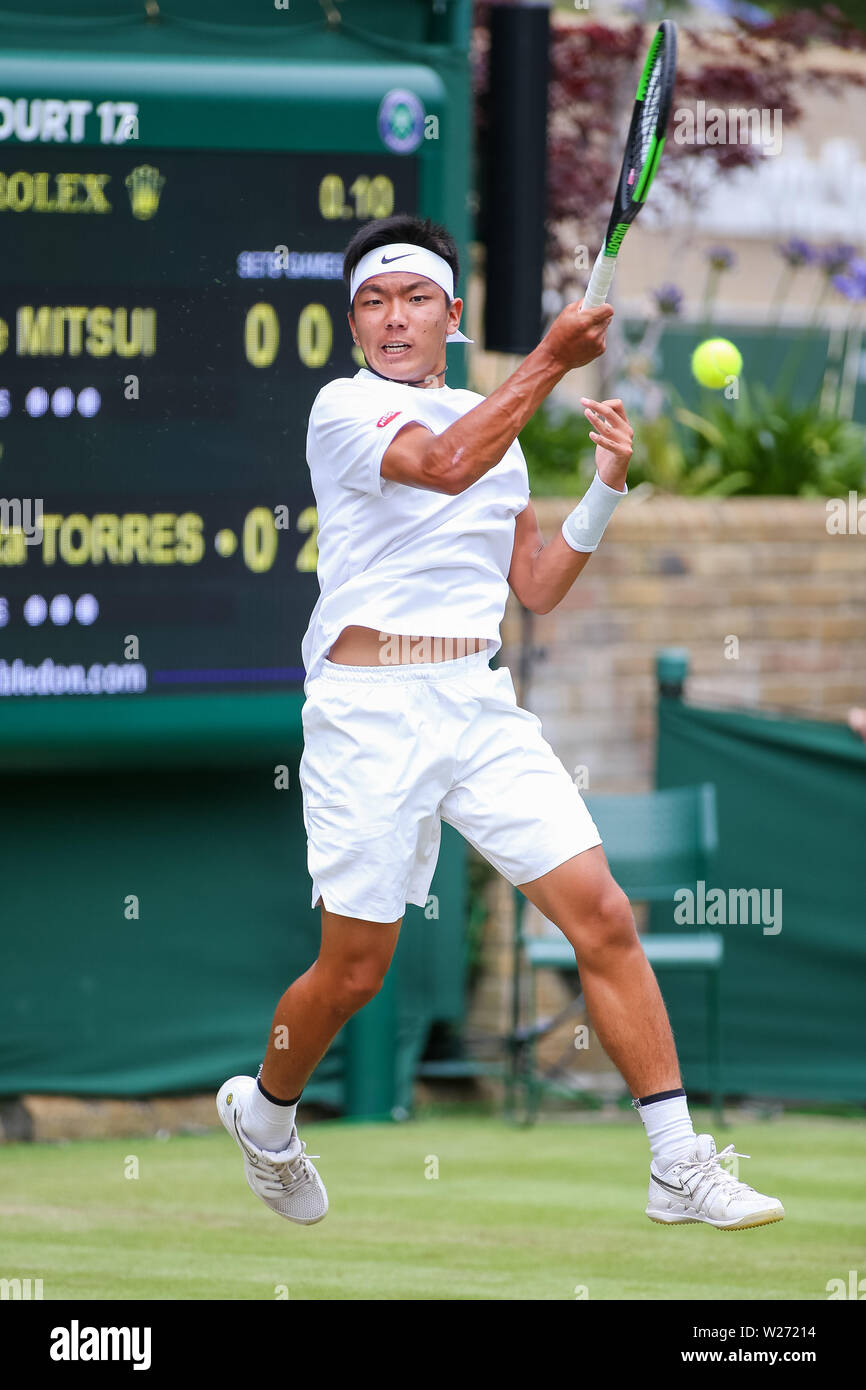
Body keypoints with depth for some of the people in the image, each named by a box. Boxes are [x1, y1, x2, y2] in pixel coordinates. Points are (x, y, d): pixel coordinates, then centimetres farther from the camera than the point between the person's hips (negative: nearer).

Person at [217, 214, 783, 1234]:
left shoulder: (497, 429, 18)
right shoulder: (344, 408, -3)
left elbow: (538, 587, 18)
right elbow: (442, 463, -23)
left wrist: (604, 492, 4)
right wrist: (551, 360, -23)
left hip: (483, 707, 5)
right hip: (370, 709, -5)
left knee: (602, 914, -9)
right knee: (355, 971, -1)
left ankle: (680, 1169, -8)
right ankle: (265, 1113, 30)